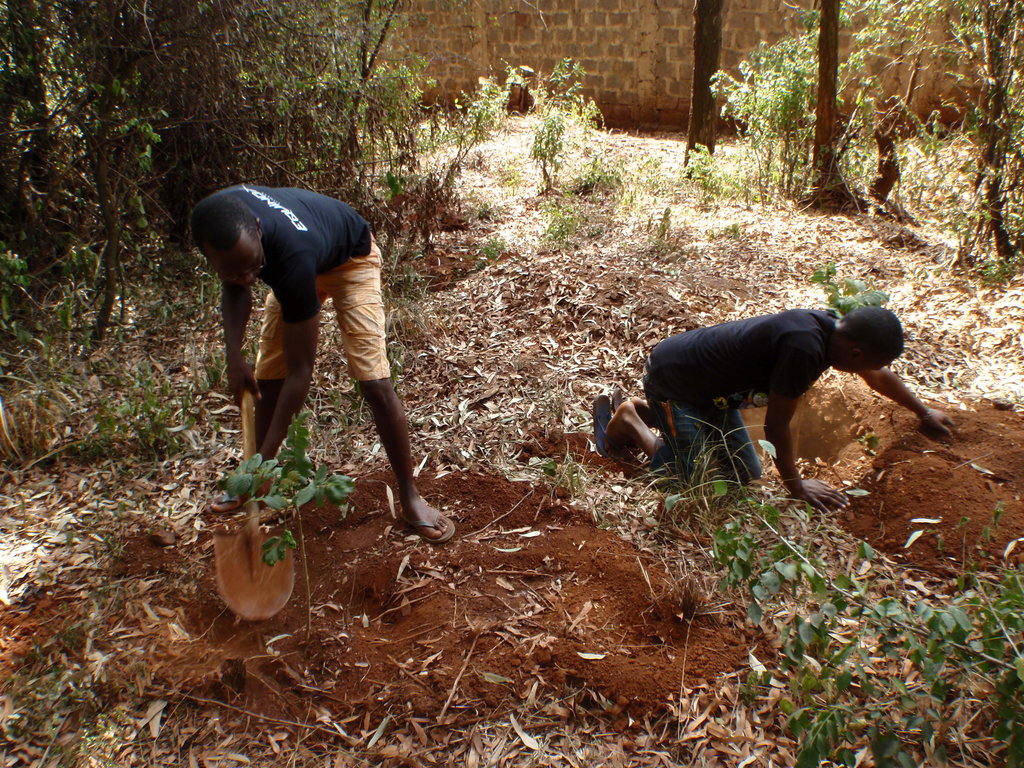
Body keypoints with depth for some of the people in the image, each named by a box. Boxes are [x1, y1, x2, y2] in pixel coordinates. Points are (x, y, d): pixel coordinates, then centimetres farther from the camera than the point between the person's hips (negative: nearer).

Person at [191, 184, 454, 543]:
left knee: (374, 381, -18)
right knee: (266, 378, 5)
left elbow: (300, 371, -38)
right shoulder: (220, 217, -32)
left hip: (350, 257, -6)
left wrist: (266, 457, -35)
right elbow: (235, 288, -8)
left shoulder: (292, 256, -46)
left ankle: (410, 496, -4)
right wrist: (234, 356, -23)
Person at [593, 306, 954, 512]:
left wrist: (924, 412, 29)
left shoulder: (832, 329, -5)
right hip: (670, 377, -9)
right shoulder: (804, 347, -33)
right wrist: (796, 485, -11)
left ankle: (643, 409, 21)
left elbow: (879, 377, 16)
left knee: (746, 473, 11)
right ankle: (627, 419, 9)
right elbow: (776, 426, -23)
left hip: (709, 386, 9)